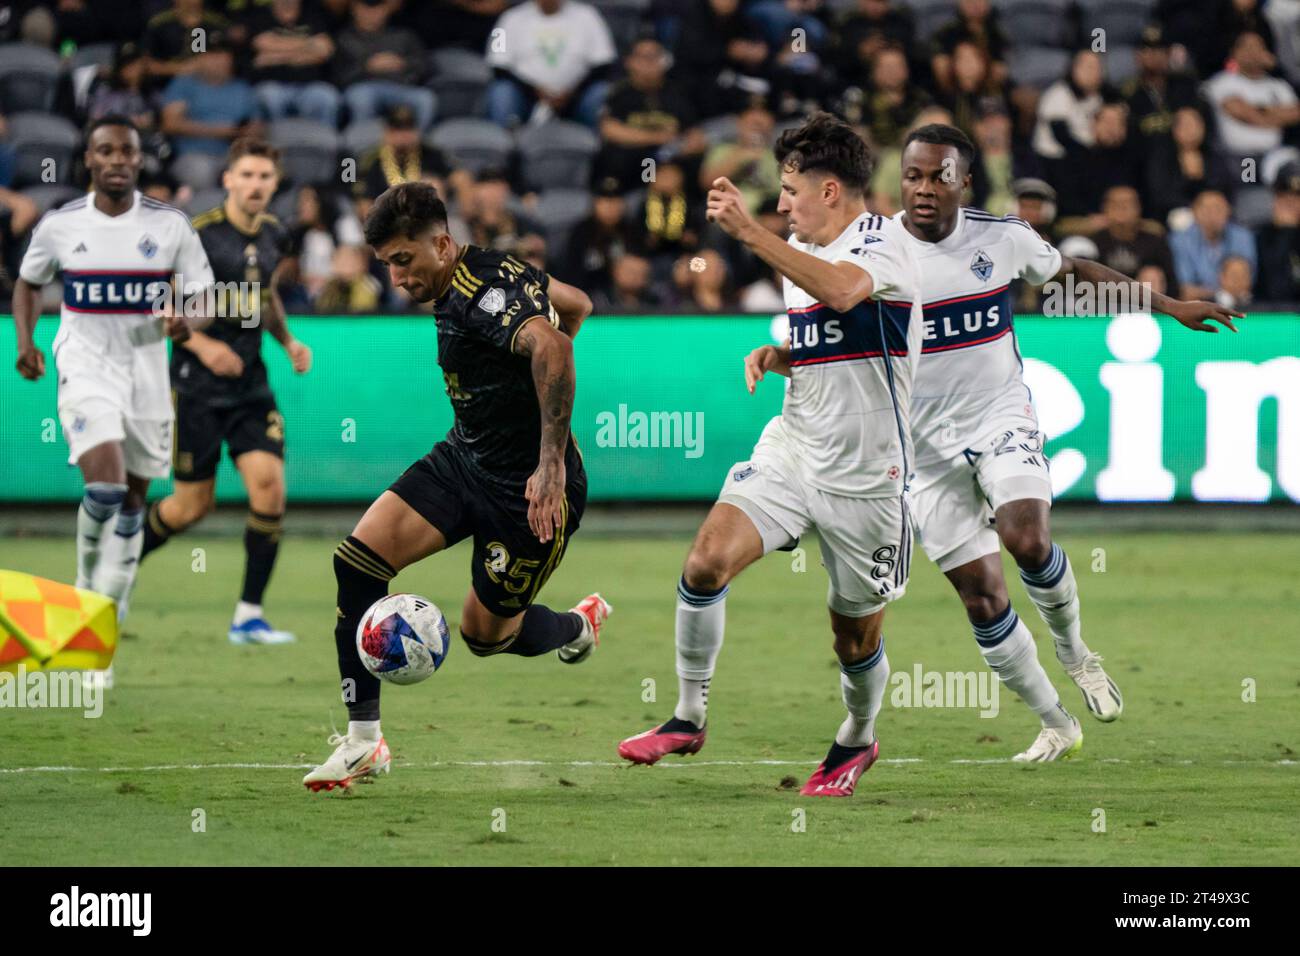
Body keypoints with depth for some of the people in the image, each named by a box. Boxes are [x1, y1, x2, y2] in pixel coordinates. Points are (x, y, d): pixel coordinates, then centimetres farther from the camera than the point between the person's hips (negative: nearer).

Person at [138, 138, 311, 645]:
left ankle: (248, 617, -3)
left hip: (251, 384, 5)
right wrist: (202, 344, -21)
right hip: (197, 385, -5)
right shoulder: (198, 235, -13)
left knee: (269, 487, -11)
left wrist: (288, 341, 8)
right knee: (193, 504, 1)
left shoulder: (274, 236, 6)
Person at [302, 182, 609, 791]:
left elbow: (552, 346, -46)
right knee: (357, 557, -8)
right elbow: (576, 303, 20)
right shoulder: (485, 272, 4)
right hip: (463, 460, 9)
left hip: (527, 490, -9)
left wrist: (551, 465, -45)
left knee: (484, 632, 6)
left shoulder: (483, 295, -26)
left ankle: (578, 626, 41)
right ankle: (362, 741, -2)